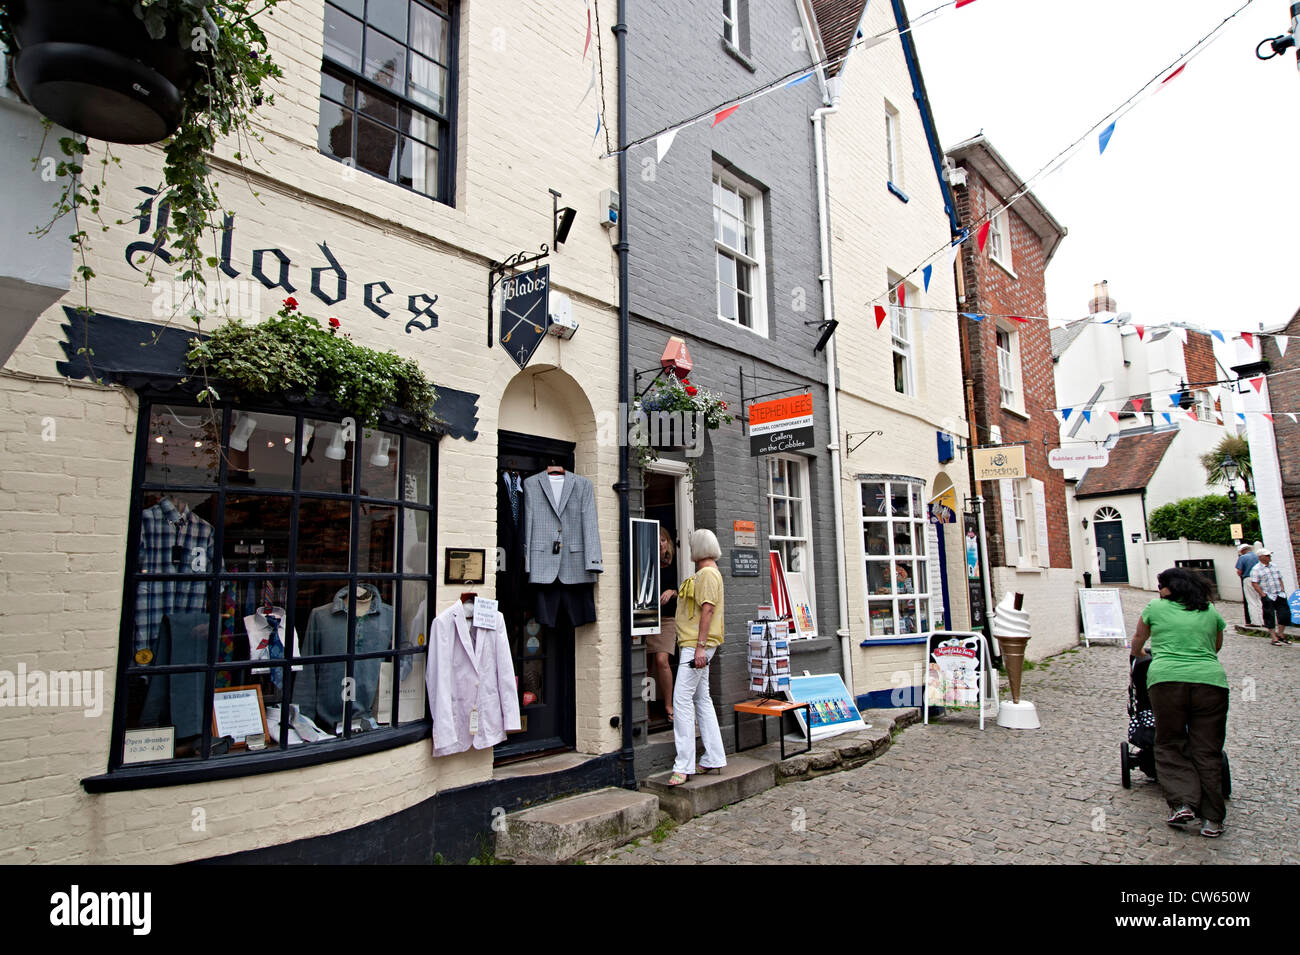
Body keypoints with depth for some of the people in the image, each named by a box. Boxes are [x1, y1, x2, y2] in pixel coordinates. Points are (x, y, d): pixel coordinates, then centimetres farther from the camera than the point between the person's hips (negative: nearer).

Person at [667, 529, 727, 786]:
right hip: (693, 645, 11)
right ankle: (713, 760, 18)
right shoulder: (702, 574, 20)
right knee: (702, 700, 12)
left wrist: (700, 646, -24)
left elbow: (707, 610, -20)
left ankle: (684, 766, -11)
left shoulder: (708, 573, -12)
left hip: (697, 645, -11)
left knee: (682, 699, -13)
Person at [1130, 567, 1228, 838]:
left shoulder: (1155, 608, 12)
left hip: (1166, 680, -2)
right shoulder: (1211, 611, 19)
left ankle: (1182, 803, -6)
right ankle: (1212, 819, 9)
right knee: (1207, 751, 8)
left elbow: (1137, 642, 28)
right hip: (1210, 681, 3)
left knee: (1170, 746, 8)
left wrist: (1139, 653, 49)